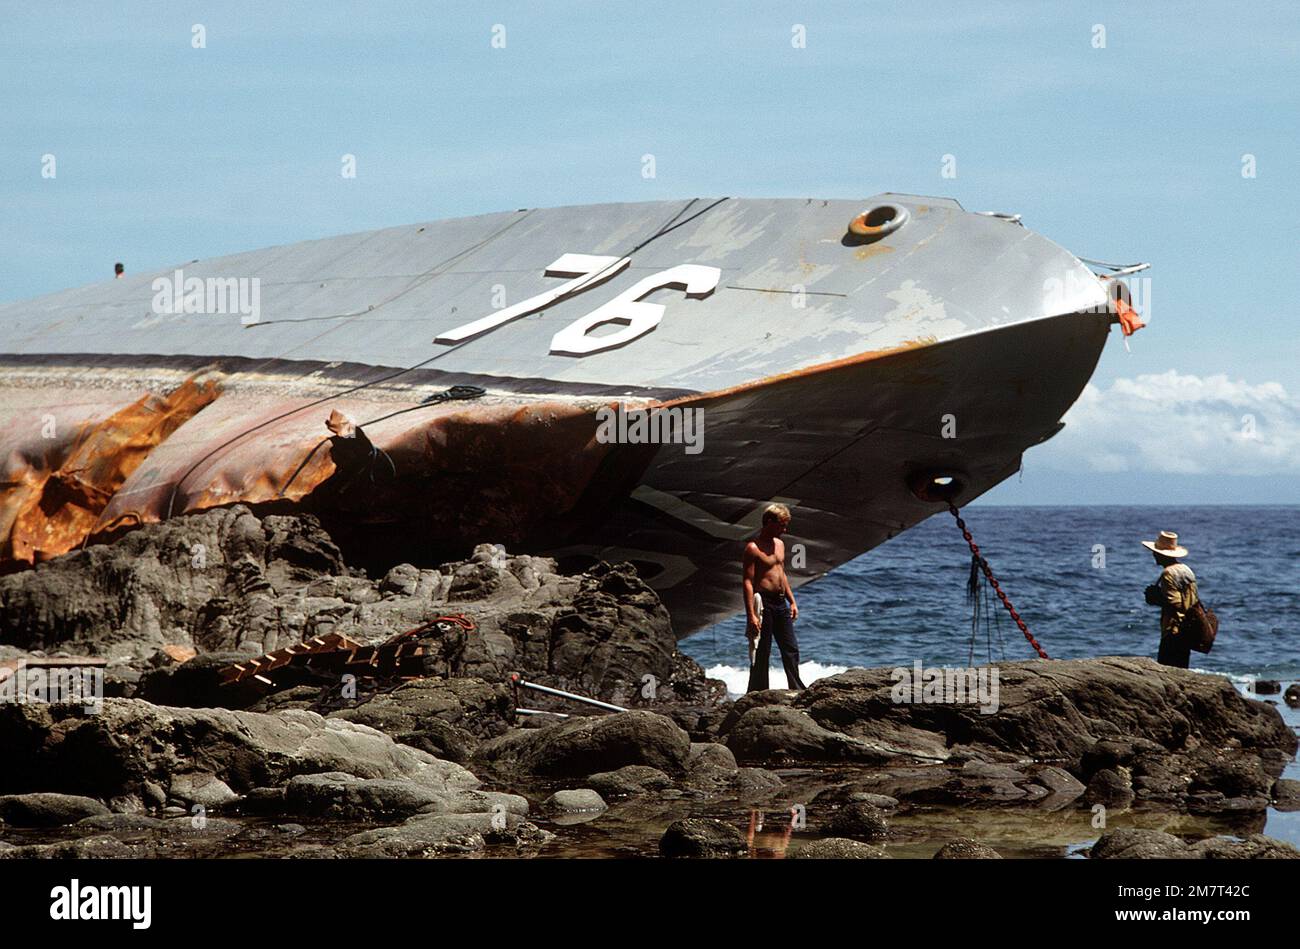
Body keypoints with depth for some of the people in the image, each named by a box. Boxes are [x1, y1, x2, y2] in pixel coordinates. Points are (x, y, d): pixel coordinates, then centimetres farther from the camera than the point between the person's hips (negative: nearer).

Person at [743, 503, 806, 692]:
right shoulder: (753, 548, -13)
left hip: (780, 602, 8)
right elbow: (748, 582, -17)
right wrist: (751, 615, -22)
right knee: (761, 653, -2)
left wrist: (792, 601, 19)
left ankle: (797, 690, 19)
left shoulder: (779, 544, 13)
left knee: (791, 649, 10)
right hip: (763, 602, -8)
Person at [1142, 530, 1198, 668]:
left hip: (1173, 631, -9)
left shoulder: (1168, 573, -13)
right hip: (1188, 632, 9)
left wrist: (1155, 599, -6)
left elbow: (1174, 603, -21)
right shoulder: (1186, 570, 15)